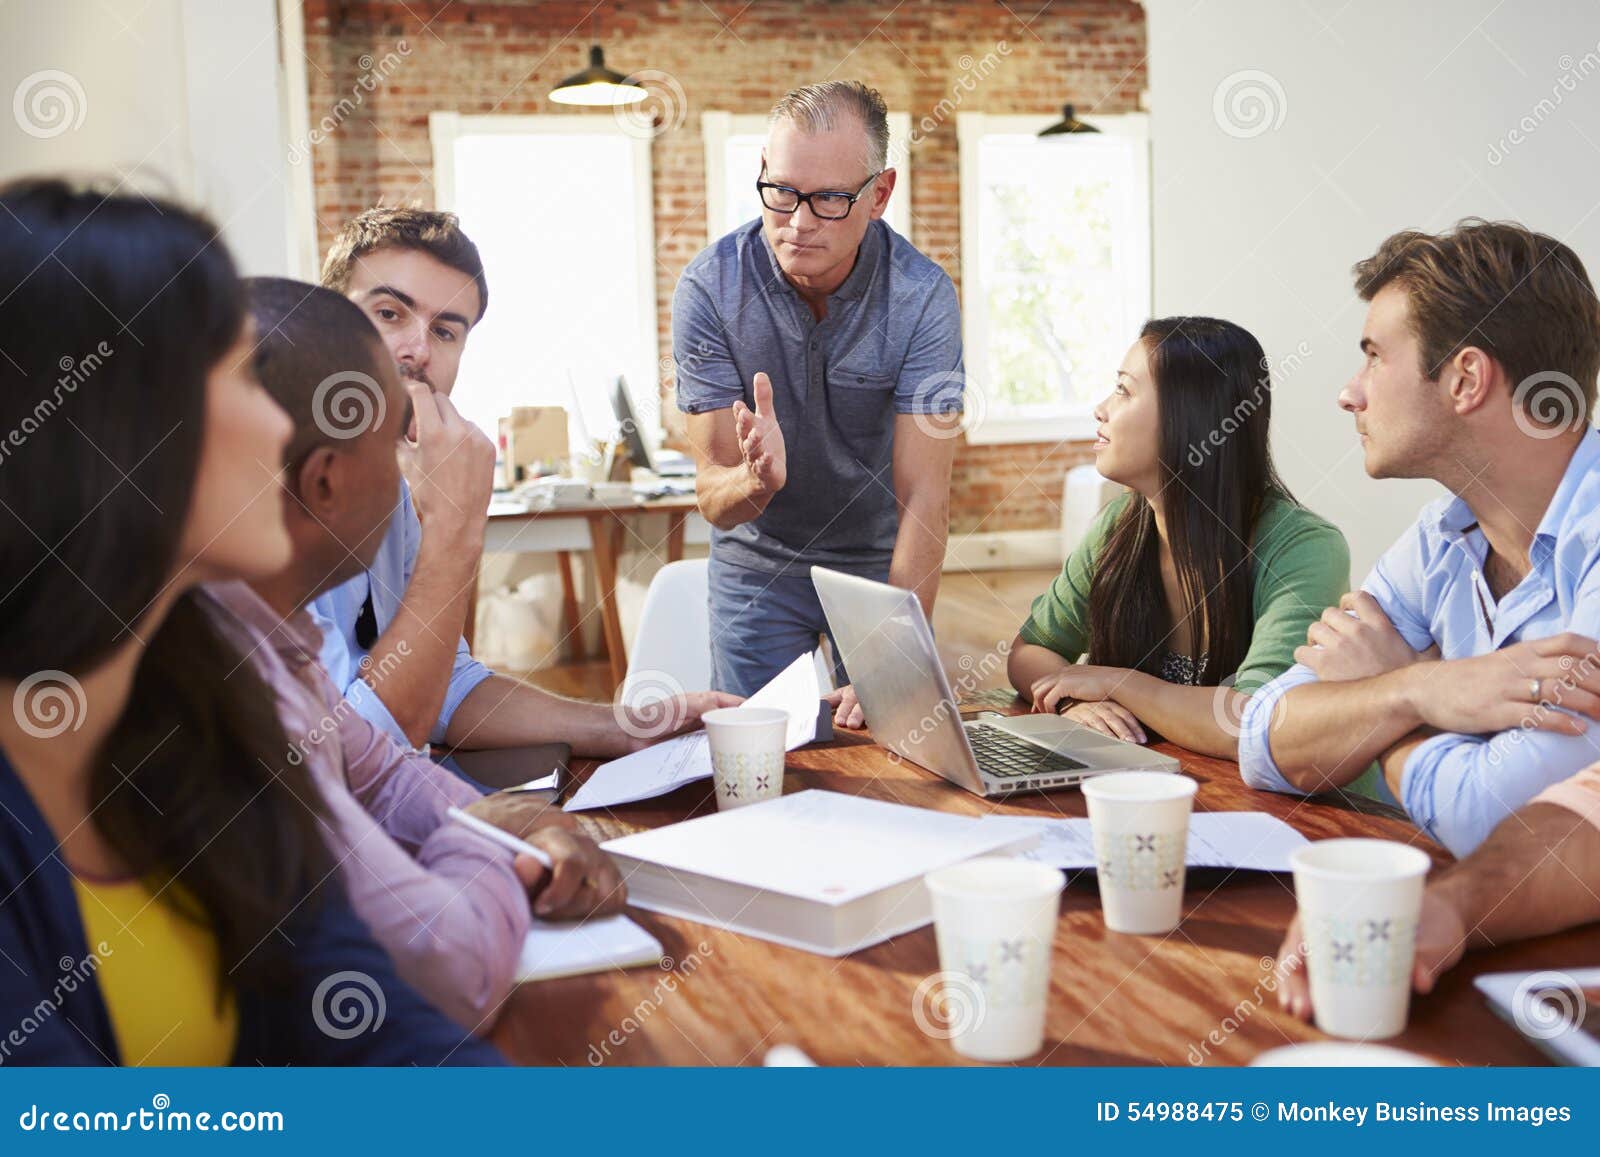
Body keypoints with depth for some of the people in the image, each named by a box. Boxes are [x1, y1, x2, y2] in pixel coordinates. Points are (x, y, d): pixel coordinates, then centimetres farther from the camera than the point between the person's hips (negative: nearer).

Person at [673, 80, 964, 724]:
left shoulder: (923, 297, -21)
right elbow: (714, 498, -19)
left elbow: (924, 496, -25)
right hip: (758, 565, 0)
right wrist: (758, 479, -45)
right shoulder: (708, 289, -20)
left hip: (879, 561, 0)